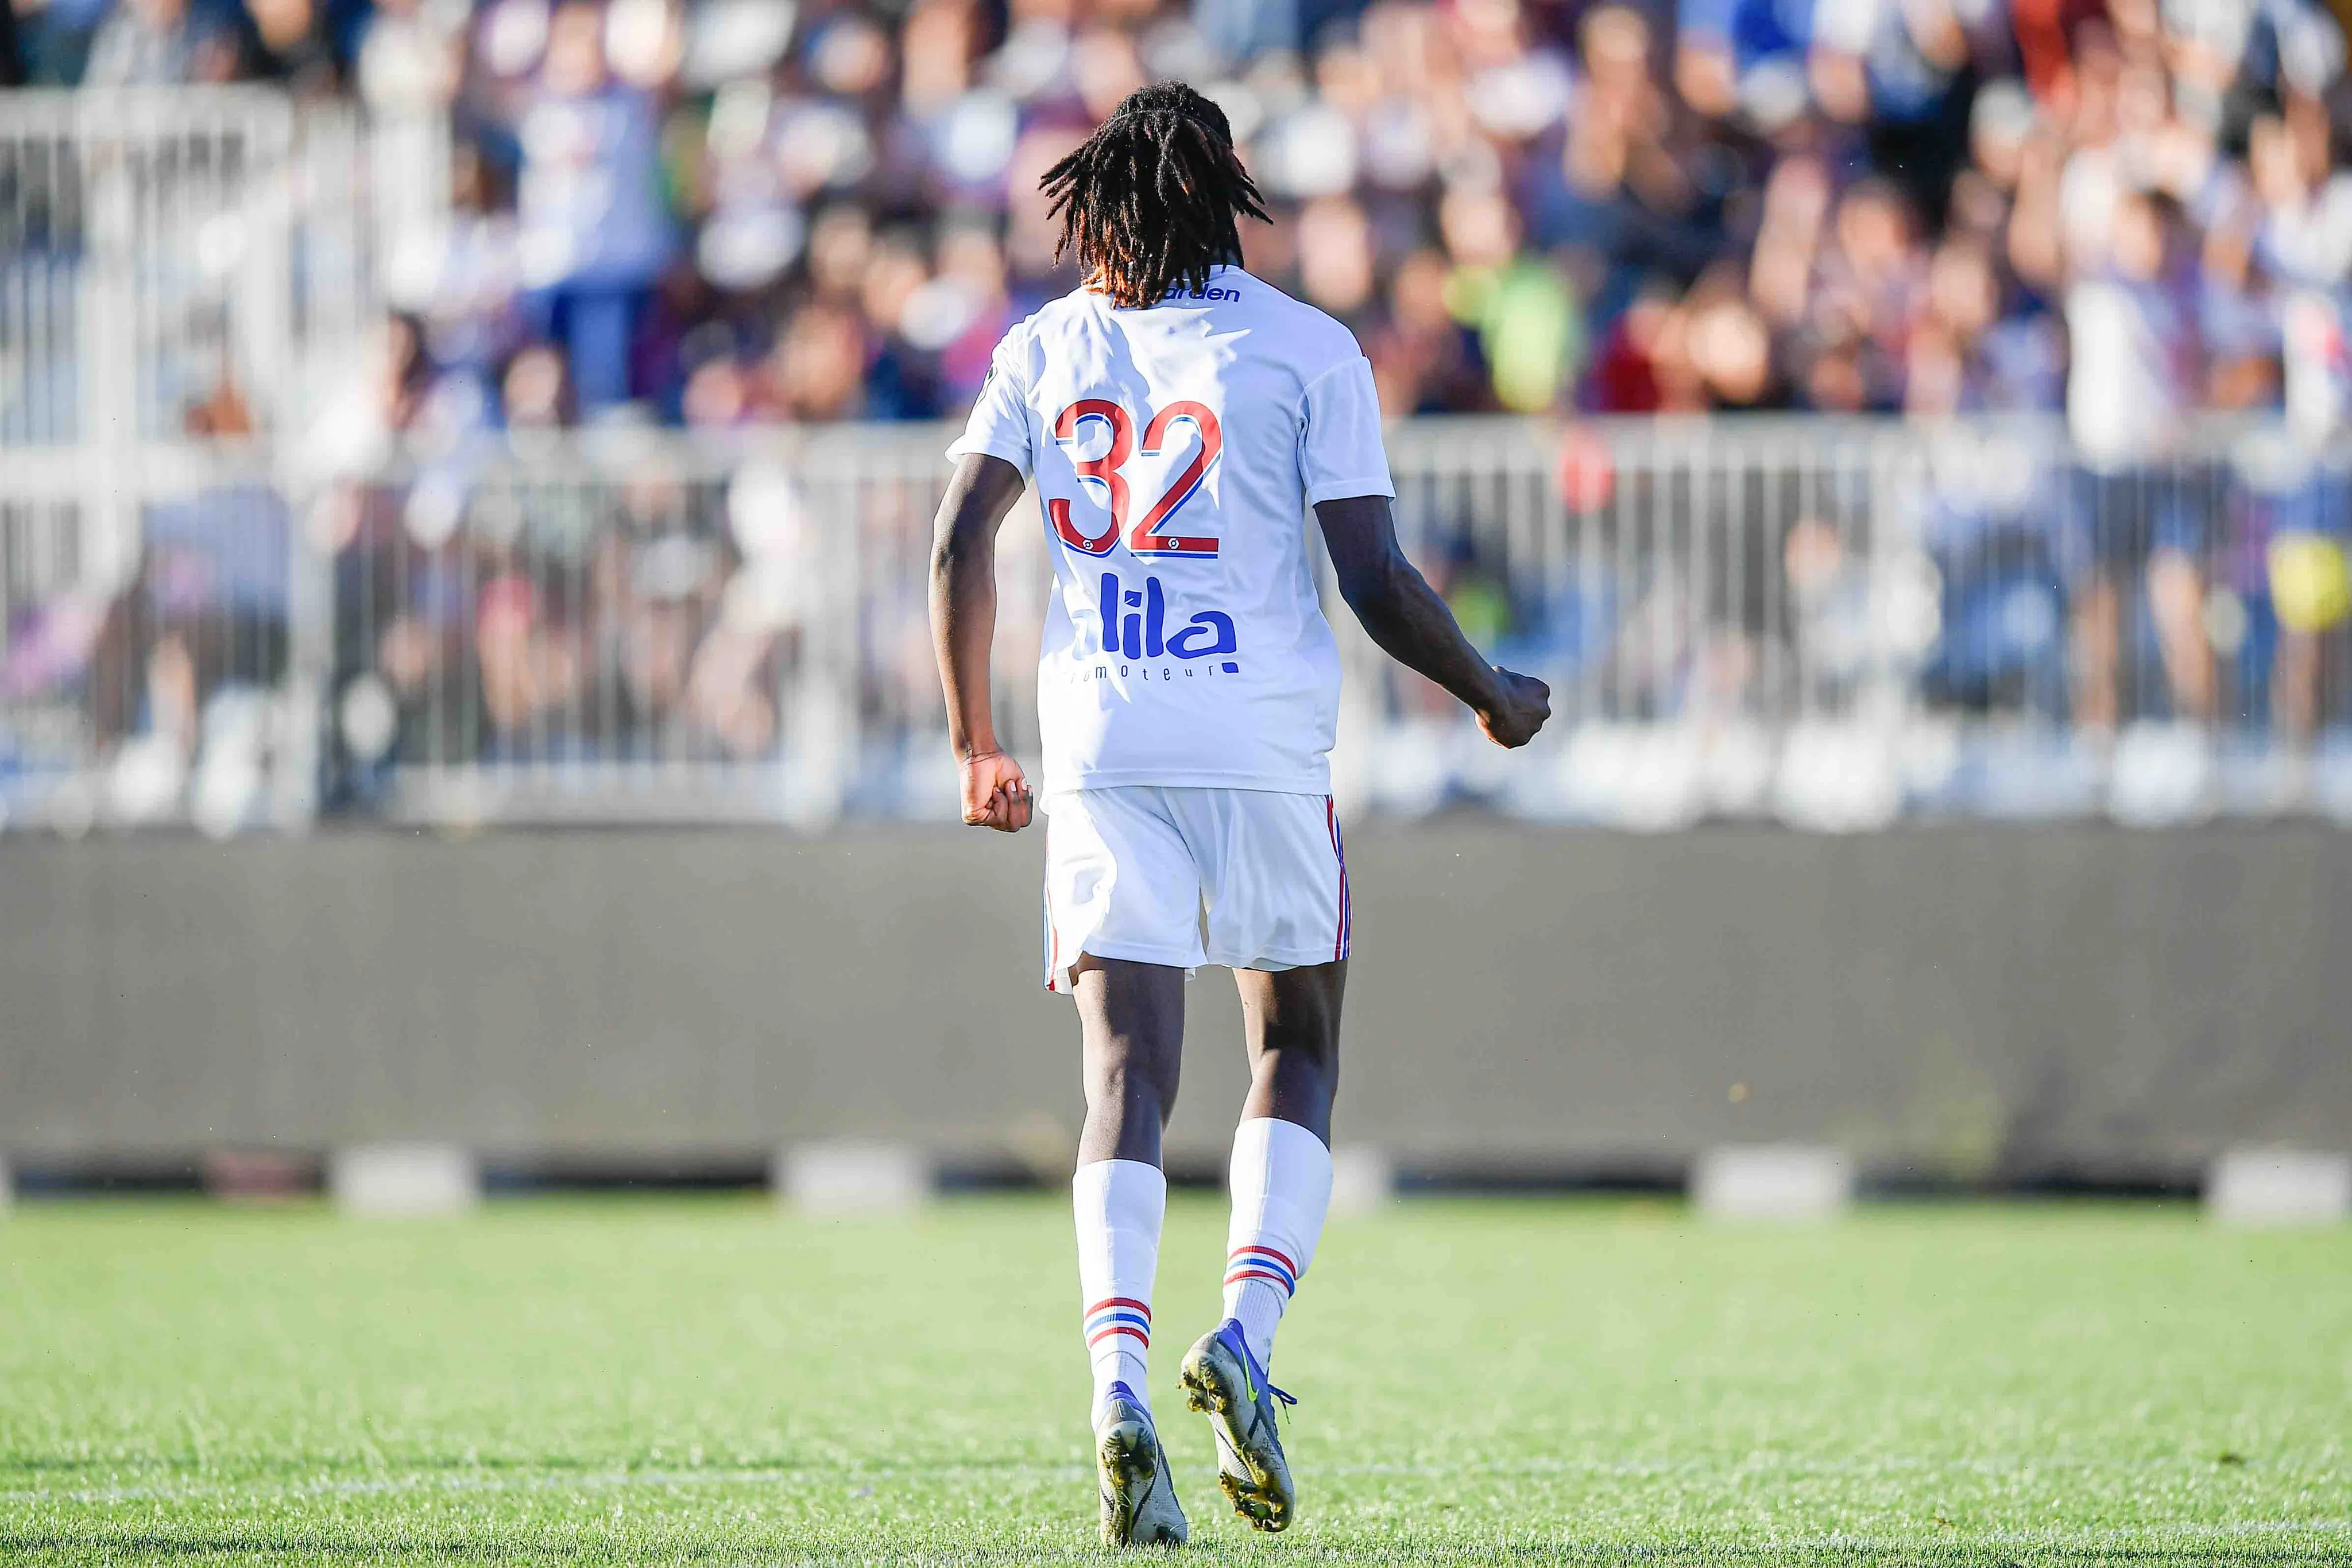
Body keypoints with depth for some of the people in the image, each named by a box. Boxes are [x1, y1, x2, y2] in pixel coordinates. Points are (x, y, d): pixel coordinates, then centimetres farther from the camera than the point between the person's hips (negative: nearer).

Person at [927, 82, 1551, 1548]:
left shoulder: (1044, 350, 8)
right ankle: (1248, 1328, -5)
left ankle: (1119, 1375, -20)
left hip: (1100, 750, 2)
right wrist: (1496, 697, 11)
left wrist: (975, 743, 12)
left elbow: (960, 545, 1)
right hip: (1265, 749, -2)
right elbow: (1378, 582, -5)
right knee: (1298, 1046, 16)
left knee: (1127, 1079, -1)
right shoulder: (1306, 352, -2)